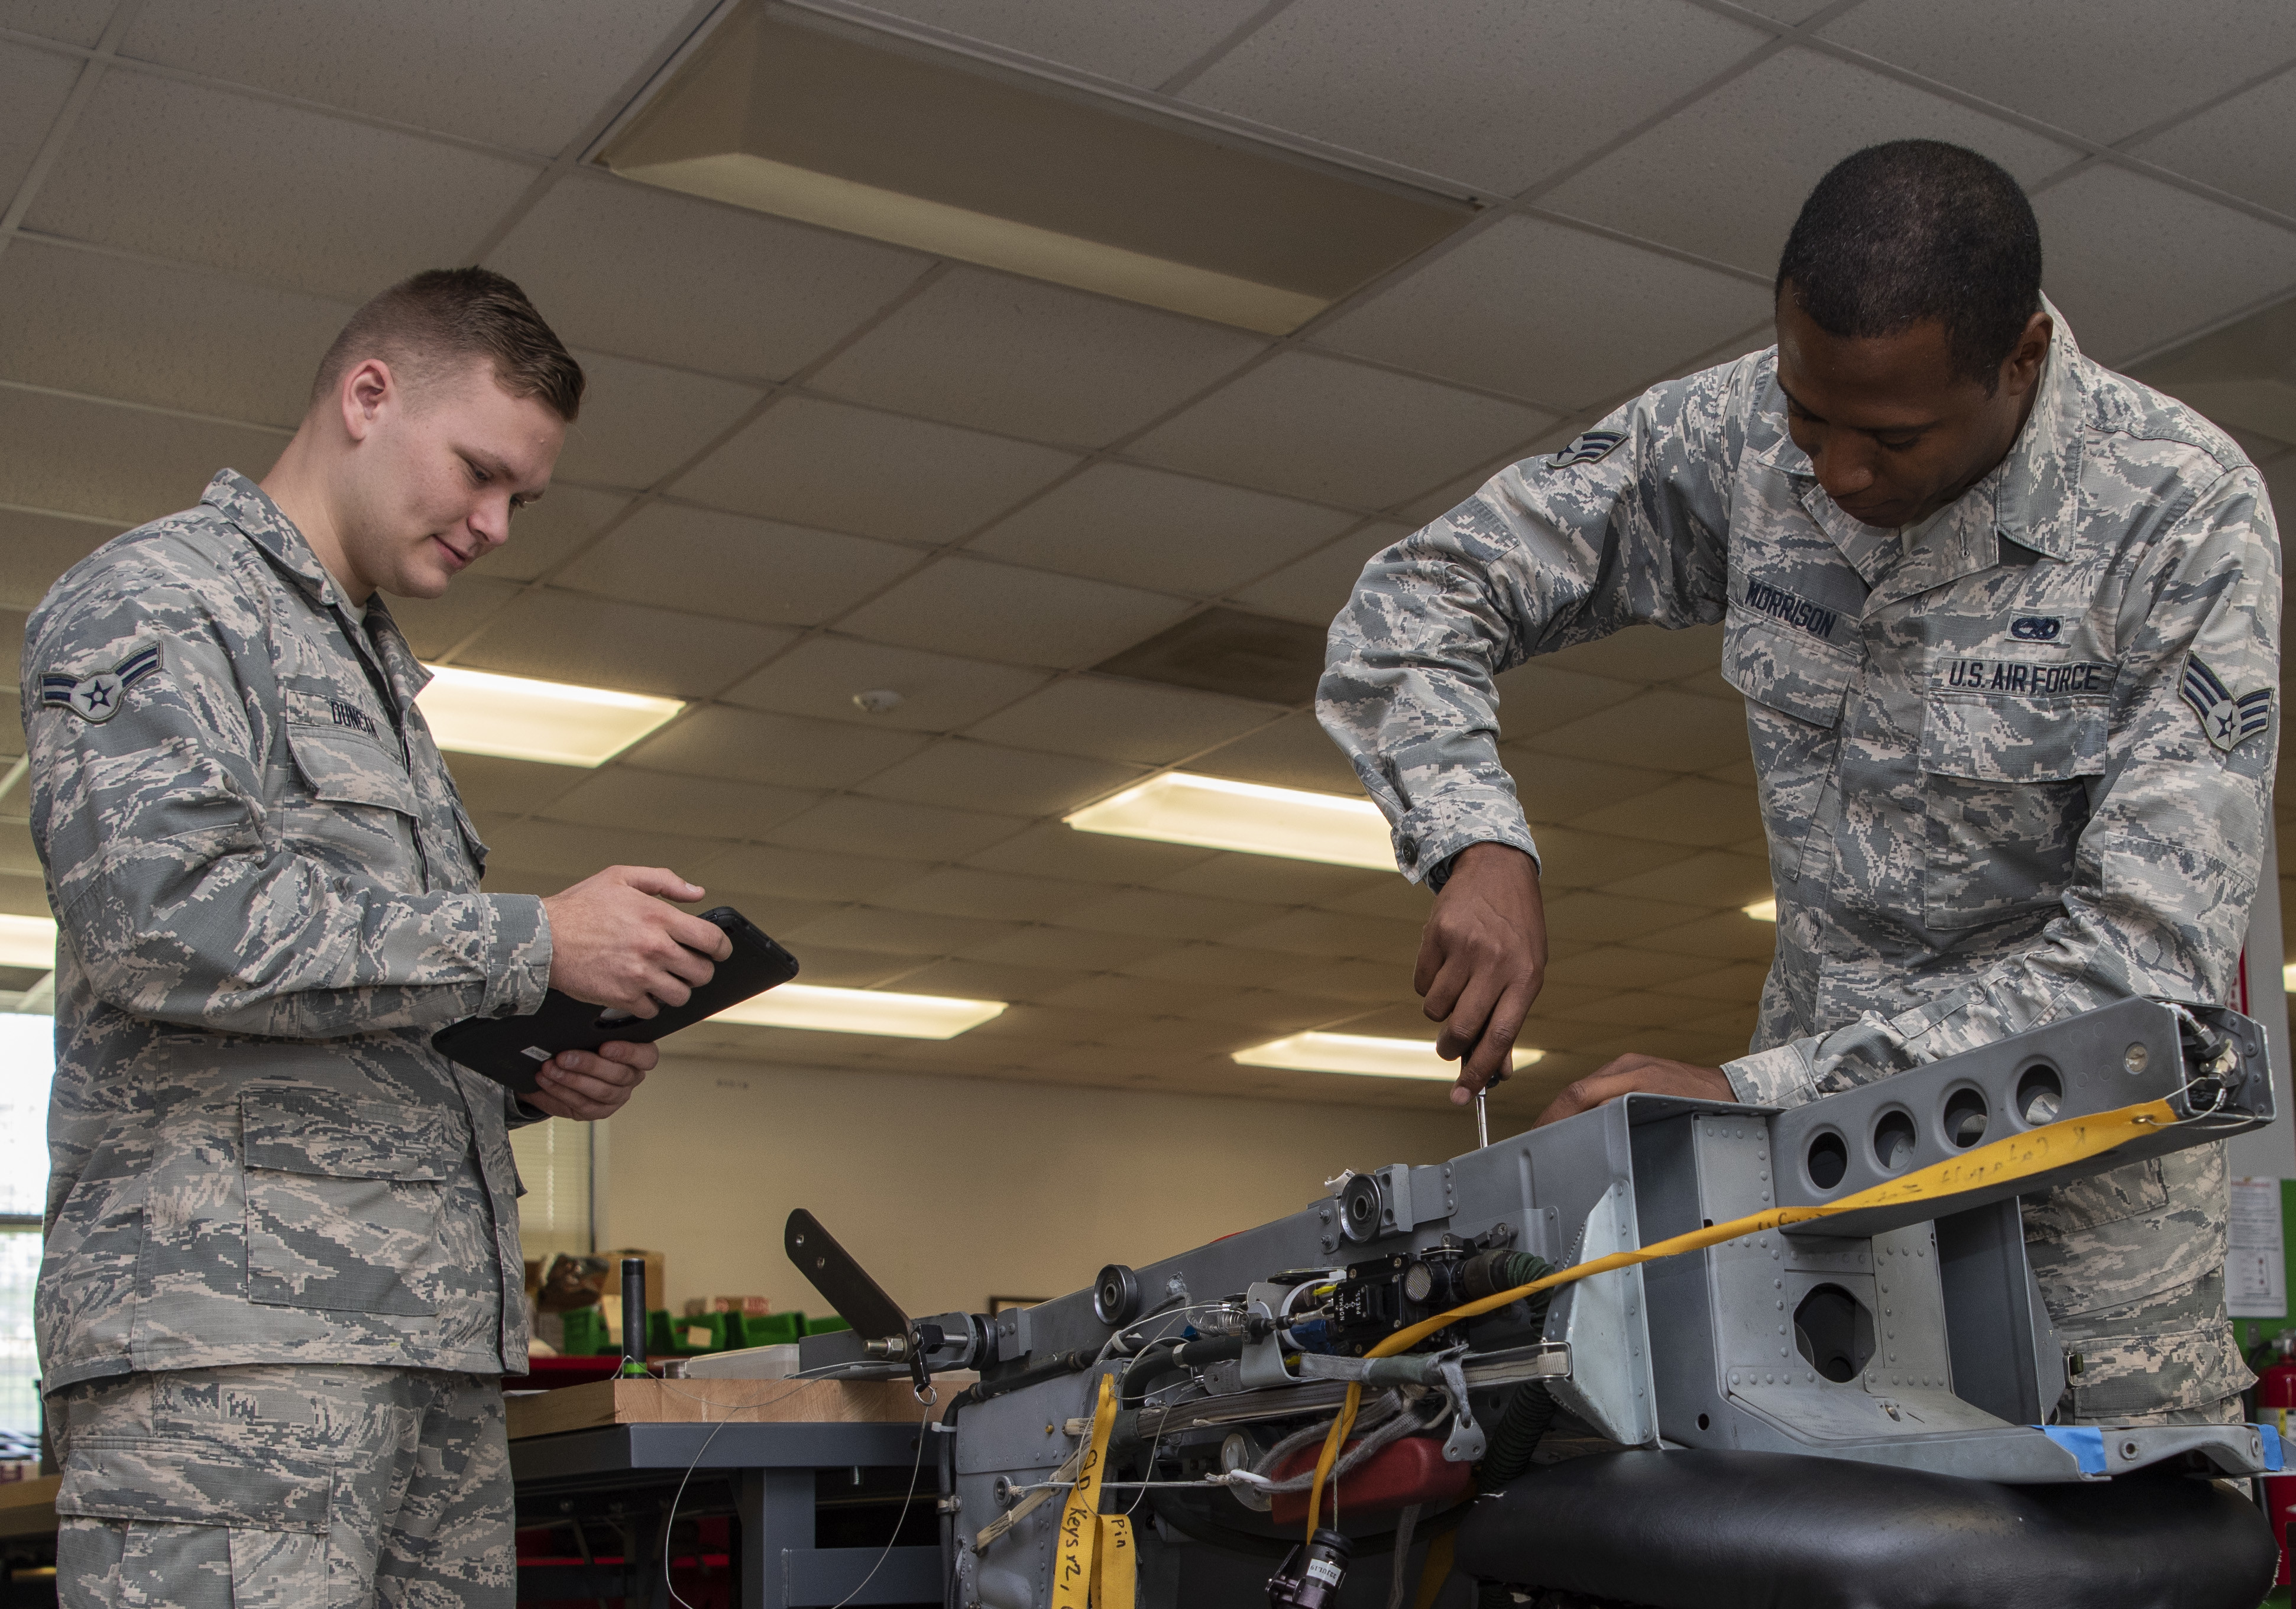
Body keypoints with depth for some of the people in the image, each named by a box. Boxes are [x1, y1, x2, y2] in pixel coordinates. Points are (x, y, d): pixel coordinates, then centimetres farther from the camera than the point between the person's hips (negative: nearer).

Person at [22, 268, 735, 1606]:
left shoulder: (382, 680, 28)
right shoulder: (159, 596, 0)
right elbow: (166, 912, -17)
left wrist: (534, 1074, 10)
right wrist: (536, 943, -13)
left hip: (436, 1332, 9)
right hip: (231, 1316, -8)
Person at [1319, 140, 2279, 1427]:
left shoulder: (2188, 517, -21)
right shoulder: (1735, 438, -10)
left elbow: (2157, 952, -26)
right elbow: (1415, 600, -5)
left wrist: (1760, 1092, -31)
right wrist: (1479, 848, -26)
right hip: (1828, 1098, 3)